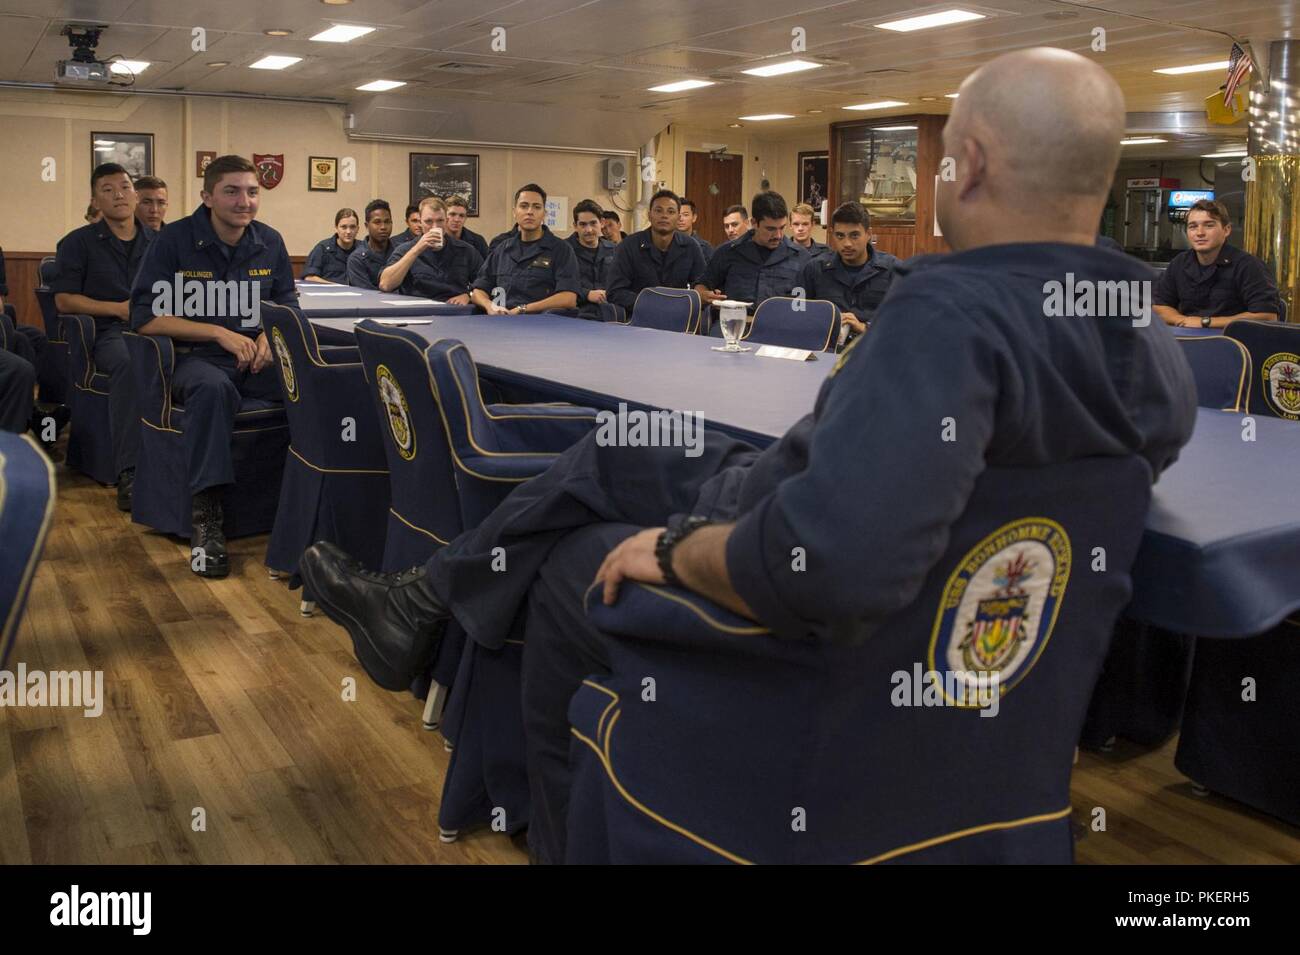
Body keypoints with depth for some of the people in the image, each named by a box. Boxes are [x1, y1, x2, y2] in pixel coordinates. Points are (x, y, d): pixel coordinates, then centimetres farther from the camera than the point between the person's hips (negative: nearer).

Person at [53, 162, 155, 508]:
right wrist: (118, 308, -6)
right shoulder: (78, 242, 12)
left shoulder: (157, 242, 21)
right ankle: (128, 474, -42)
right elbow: (64, 300, 4)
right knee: (130, 362, -40)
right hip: (107, 333, -3)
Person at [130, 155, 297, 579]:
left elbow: (287, 306, 19)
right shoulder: (175, 239, -3)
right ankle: (206, 518, -35)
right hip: (194, 357, -4)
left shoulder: (269, 242, 9)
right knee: (213, 387, -41)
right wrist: (220, 333, -15)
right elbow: (146, 317, -7)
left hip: (255, 358, 4)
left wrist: (270, 335, -5)